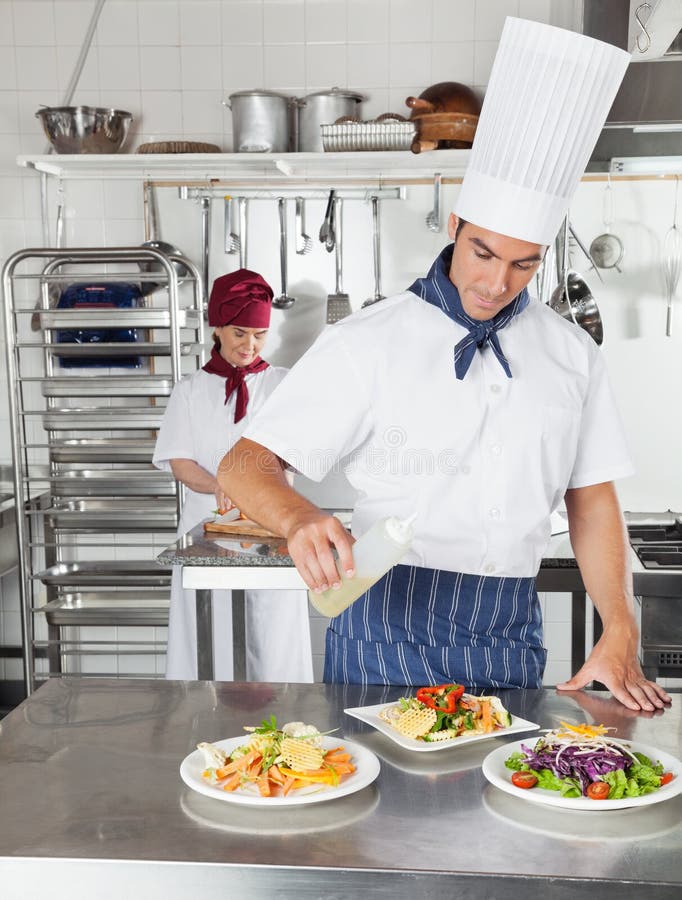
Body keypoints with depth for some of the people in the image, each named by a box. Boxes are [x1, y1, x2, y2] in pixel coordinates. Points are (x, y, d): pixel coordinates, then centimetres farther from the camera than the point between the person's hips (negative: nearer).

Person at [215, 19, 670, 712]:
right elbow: (245, 463, -11)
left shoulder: (572, 355, 5)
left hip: (511, 635, 4)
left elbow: (592, 498, 11)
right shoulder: (368, 344, -7)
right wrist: (301, 521, -33)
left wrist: (619, 637, 1)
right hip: (390, 632, -3)